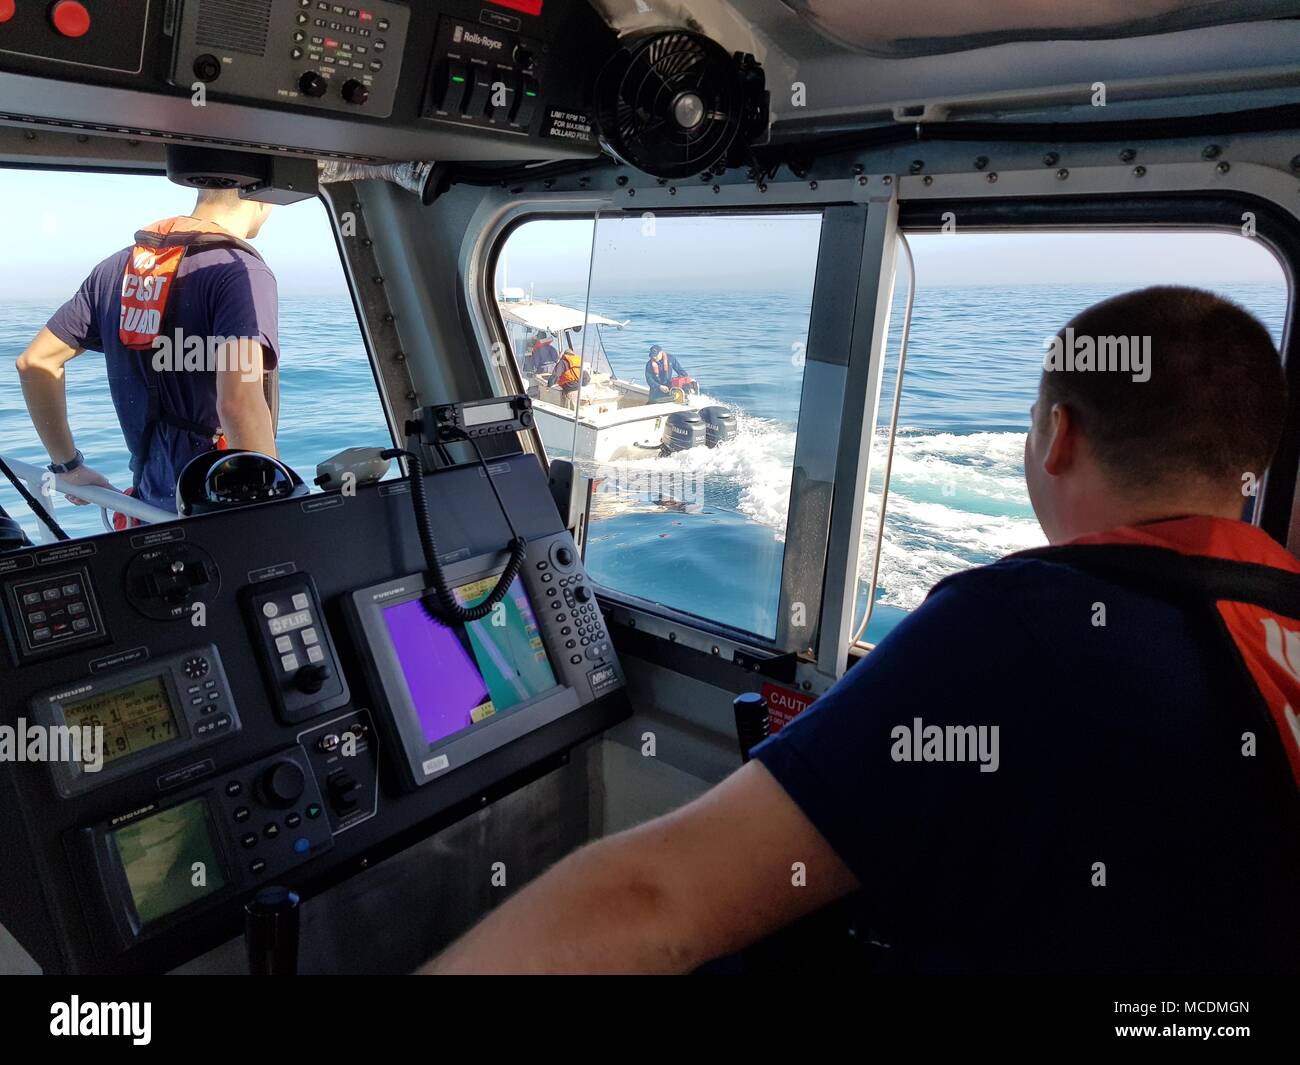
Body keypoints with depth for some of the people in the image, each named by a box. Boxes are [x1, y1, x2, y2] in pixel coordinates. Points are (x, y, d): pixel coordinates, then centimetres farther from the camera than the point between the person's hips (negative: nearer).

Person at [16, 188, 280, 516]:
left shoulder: (119, 266, 8)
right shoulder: (243, 271, -15)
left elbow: (35, 362, 13)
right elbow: (239, 403, -29)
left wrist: (69, 465, 19)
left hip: (148, 503, 7)